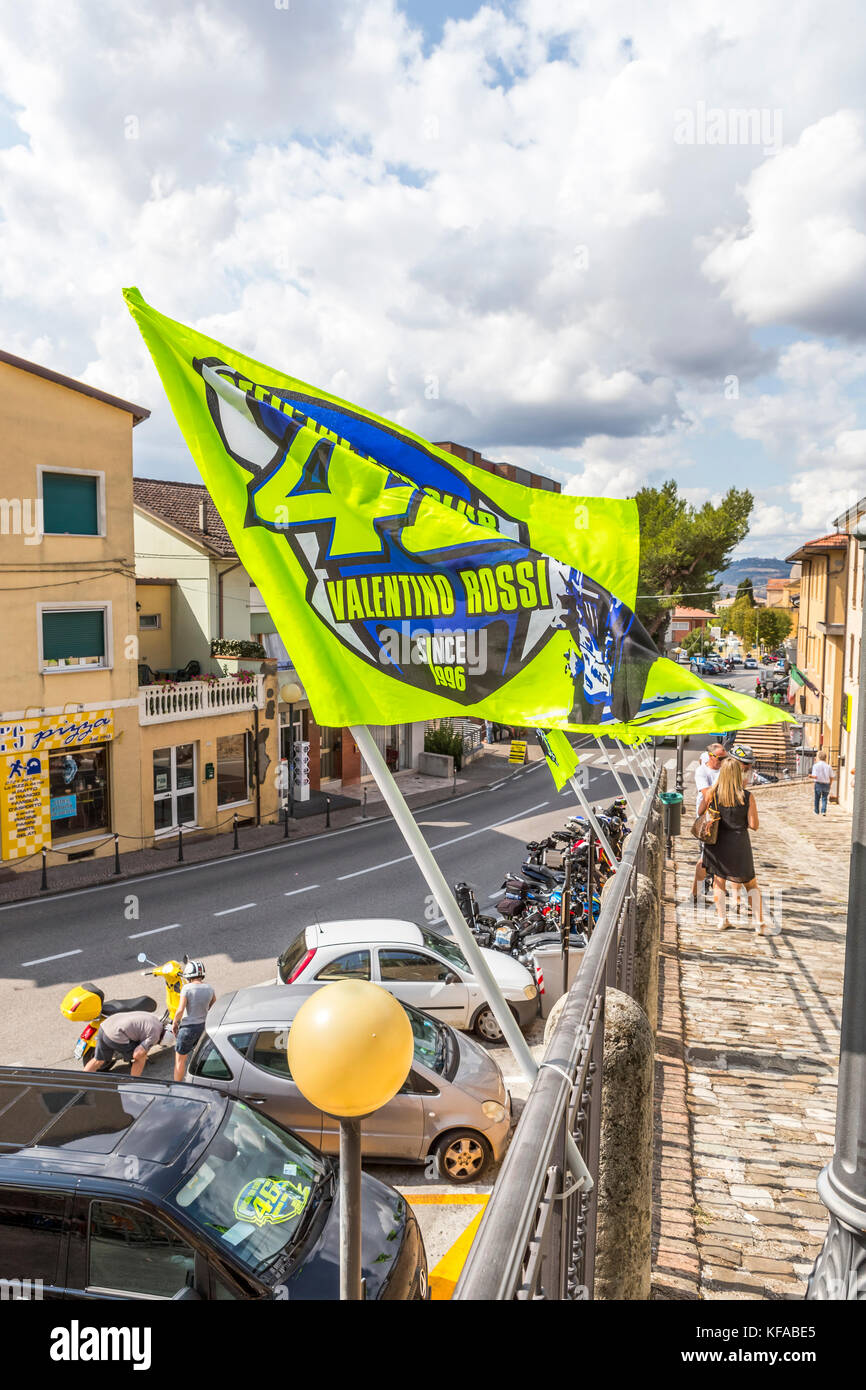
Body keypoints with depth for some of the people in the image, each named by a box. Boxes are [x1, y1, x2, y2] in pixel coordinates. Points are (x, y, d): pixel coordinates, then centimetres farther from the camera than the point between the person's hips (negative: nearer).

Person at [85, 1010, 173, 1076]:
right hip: (116, 1036, -8)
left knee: (98, 1060, 24)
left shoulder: (154, 1018, 17)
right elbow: (137, 1054, -13)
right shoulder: (155, 1036, -7)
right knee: (142, 1057, 8)